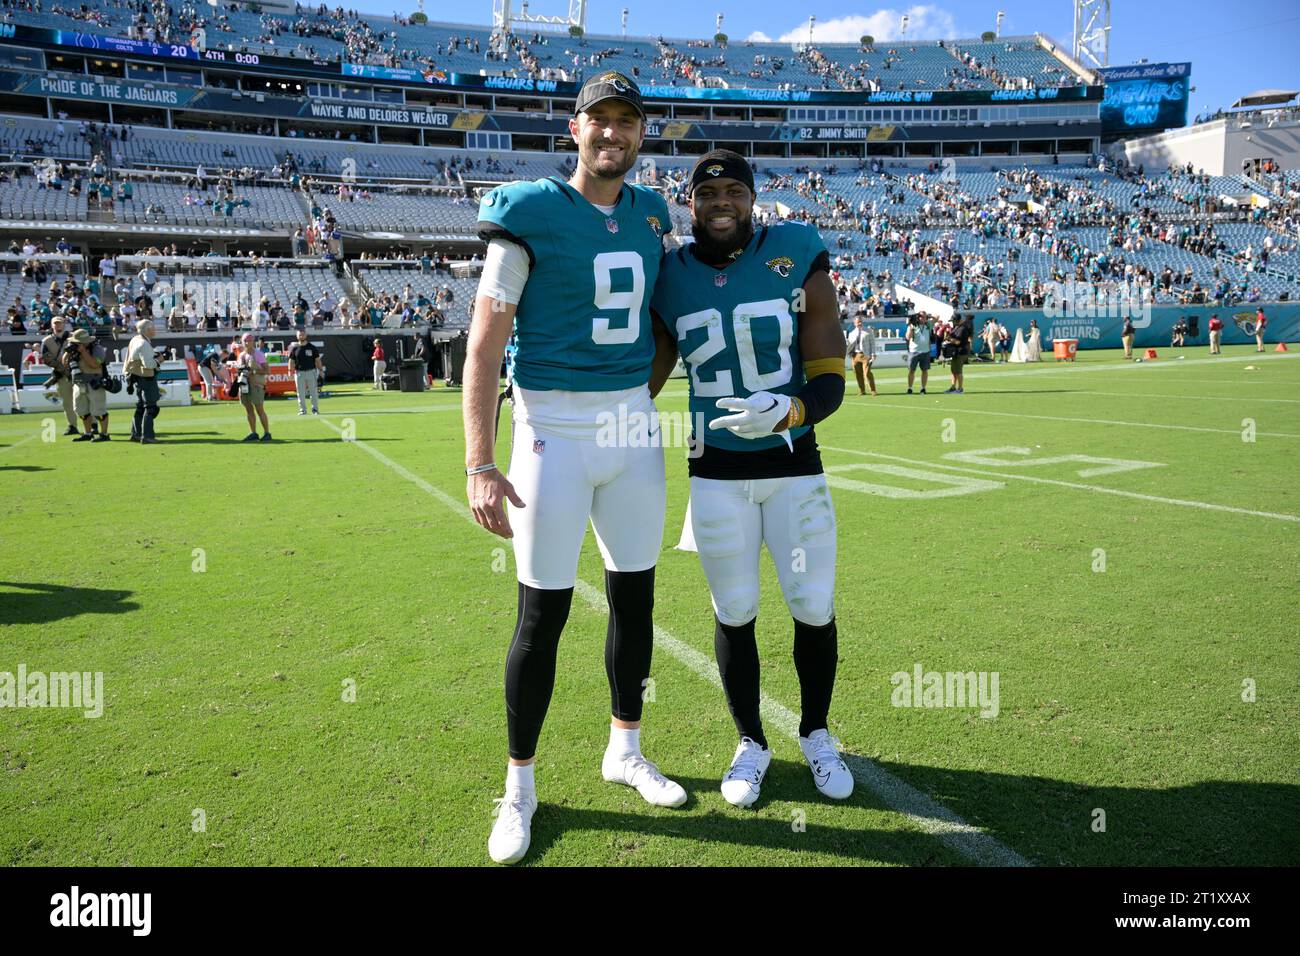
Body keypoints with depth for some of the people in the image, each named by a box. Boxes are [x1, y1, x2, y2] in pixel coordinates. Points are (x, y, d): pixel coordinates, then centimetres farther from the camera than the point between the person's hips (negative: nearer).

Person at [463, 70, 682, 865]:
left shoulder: (653, 214, 9)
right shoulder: (529, 214, -8)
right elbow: (484, 347, -11)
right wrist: (480, 465, -18)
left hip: (634, 429, 6)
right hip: (552, 433, -5)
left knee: (636, 597, 12)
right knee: (543, 614, -1)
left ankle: (626, 751, 34)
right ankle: (520, 786, 19)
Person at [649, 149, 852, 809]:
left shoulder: (796, 259, -7)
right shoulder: (670, 276, -1)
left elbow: (829, 383, -11)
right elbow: (641, 379, 7)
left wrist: (786, 410, -30)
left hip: (795, 465, 0)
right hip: (715, 474, 1)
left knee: (814, 608, 7)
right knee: (734, 612, 9)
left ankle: (815, 734, 33)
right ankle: (751, 743, 31)